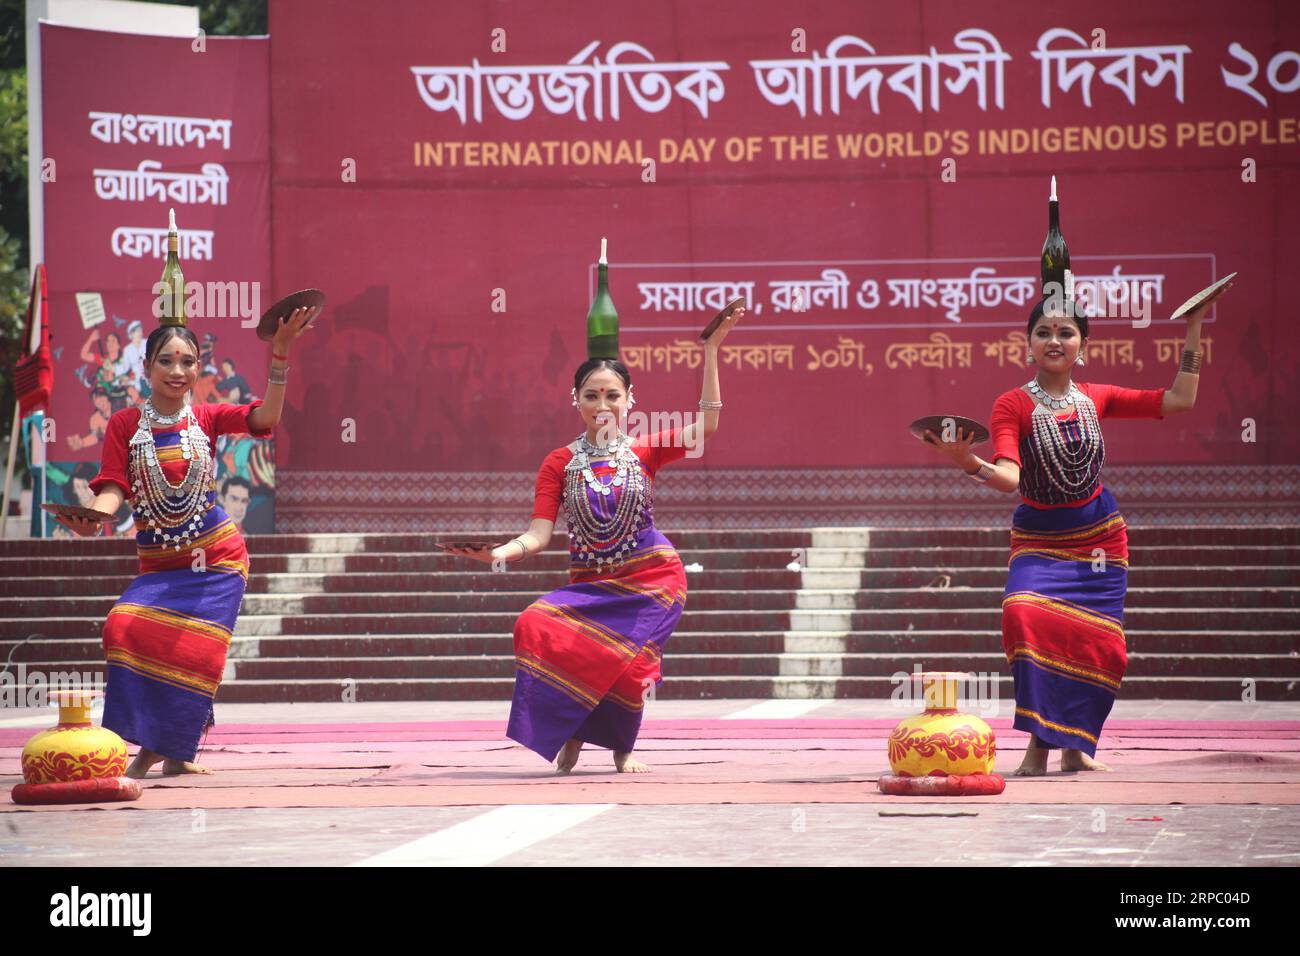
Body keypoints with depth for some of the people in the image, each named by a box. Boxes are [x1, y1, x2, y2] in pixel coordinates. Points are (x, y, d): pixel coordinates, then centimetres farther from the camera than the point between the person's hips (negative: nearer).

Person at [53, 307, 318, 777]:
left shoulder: (206, 419, 3)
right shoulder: (125, 425, 1)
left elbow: (265, 417, -13)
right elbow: (113, 488, -8)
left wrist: (280, 355, -25)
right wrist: (94, 517, -31)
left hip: (216, 560, 0)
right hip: (157, 563, 0)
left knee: (197, 650, -9)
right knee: (126, 628, -22)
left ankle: (177, 751, 9)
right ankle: (148, 744, -10)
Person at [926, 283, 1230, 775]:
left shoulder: (1095, 398, 1)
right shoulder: (1013, 405, -11)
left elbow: (1179, 401, 3)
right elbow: (1008, 478, -24)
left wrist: (1193, 328, 3)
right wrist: (968, 462, -44)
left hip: (1099, 537, 4)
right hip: (1038, 539, -4)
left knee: (1099, 643, -1)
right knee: (1026, 614, -30)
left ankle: (1075, 747, 21)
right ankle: (1039, 743, -22)